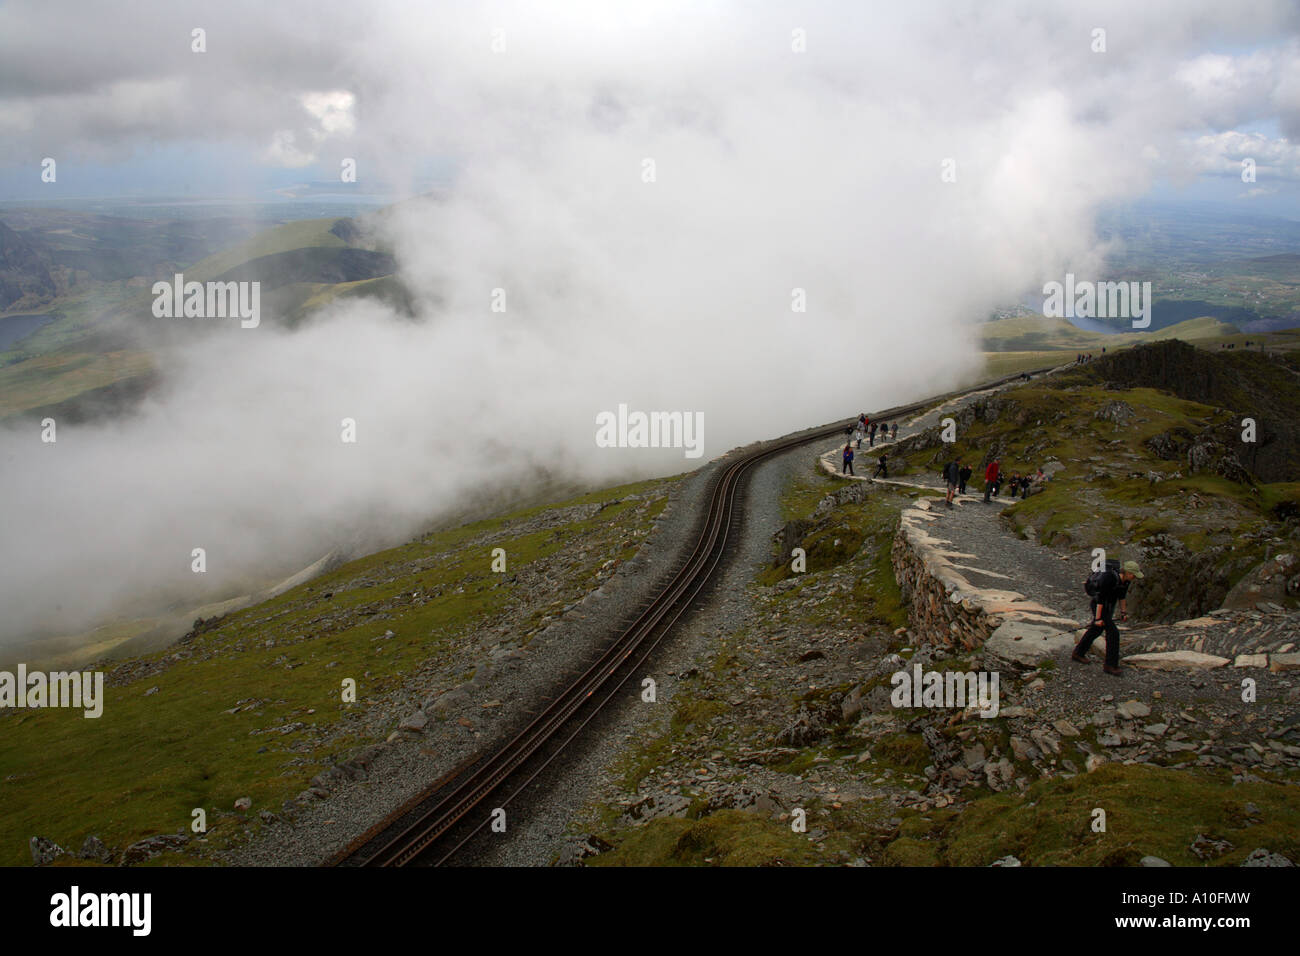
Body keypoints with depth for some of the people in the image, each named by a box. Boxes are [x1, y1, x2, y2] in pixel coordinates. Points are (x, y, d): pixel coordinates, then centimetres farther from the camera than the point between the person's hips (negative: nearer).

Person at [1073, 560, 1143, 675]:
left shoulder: (1126, 580, -7)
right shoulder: (1109, 579, -32)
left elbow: (1122, 596, 10)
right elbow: (1100, 598, -28)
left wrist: (1123, 612, 14)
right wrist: (1098, 618, -26)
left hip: (1109, 606, 9)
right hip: (1099, 607, -9)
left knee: (1096, 630, 22)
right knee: (1113, 632, -13)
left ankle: (1077, 654, 37)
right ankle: (1110, 665, -4)